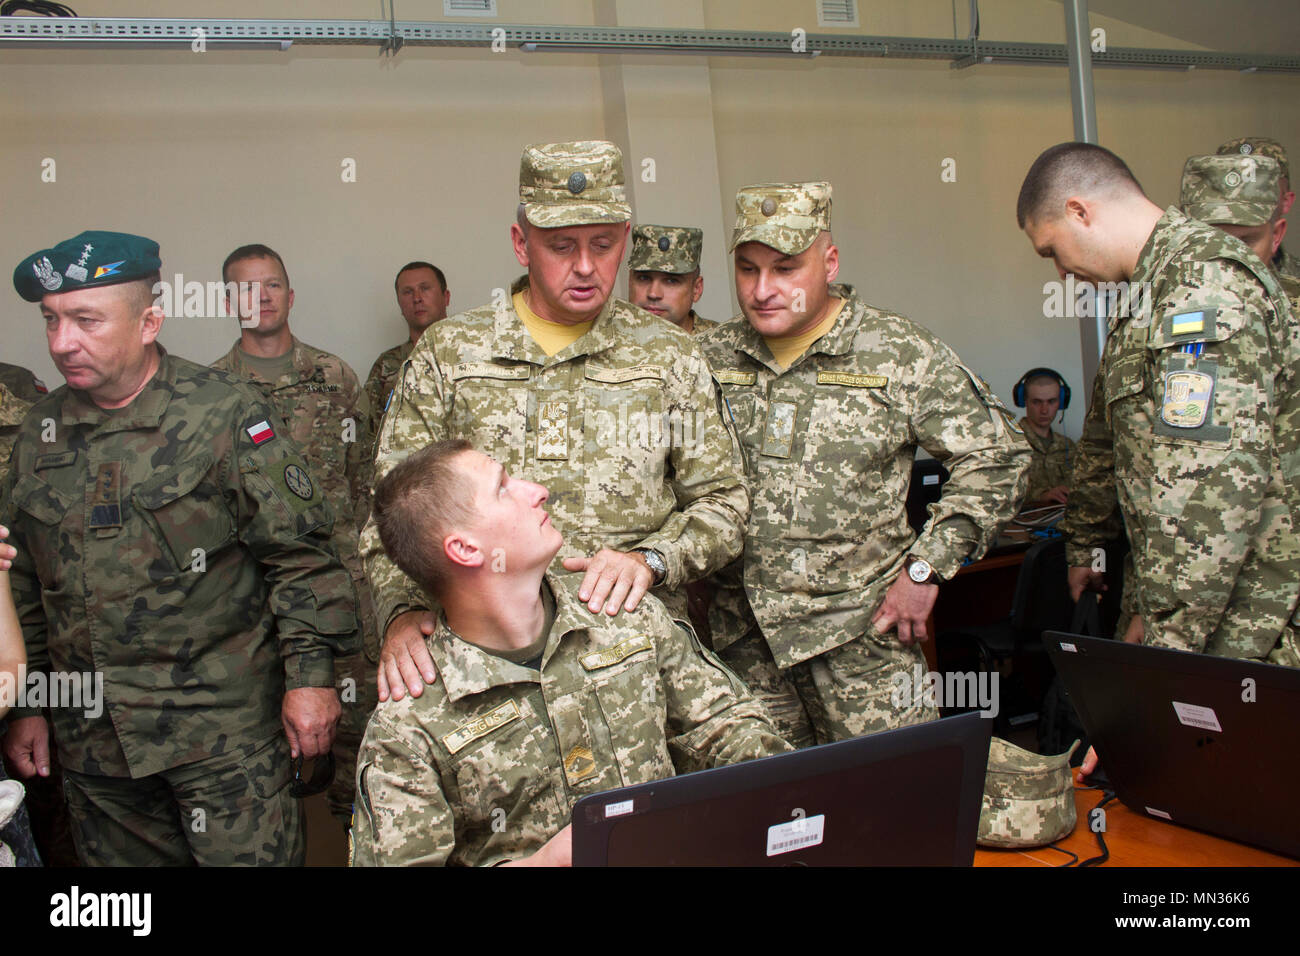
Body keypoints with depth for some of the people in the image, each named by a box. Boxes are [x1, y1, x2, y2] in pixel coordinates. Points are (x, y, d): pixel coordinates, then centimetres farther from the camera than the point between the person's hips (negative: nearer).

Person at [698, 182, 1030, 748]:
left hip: (862, 636, -3)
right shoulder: (709, 359, 6)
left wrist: (925, 570, -6)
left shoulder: (898, 354, -4)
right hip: (742, 638, 3)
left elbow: (995, 457, -1)